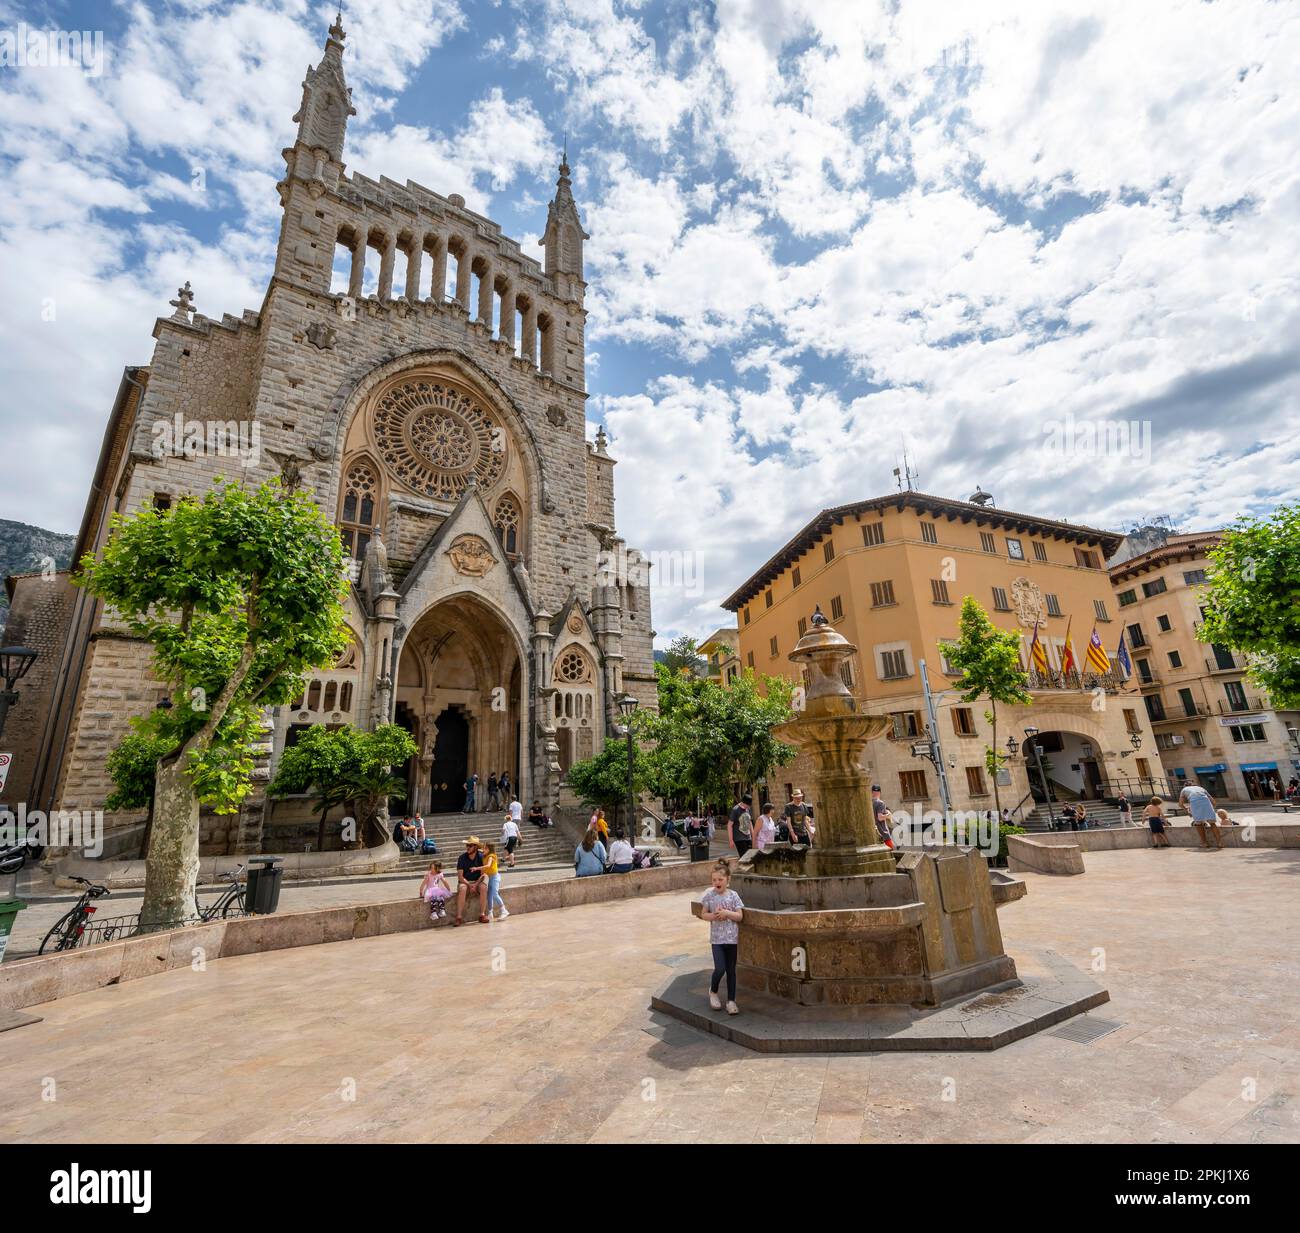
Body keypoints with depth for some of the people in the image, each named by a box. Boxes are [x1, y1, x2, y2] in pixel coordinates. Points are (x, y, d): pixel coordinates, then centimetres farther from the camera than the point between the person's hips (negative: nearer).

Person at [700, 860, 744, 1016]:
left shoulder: (733, 895, -6)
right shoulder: (709, 895, -5)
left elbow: (740, 916, -7)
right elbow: (703, 914, 1)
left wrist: (726, 913, -21)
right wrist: (714, 916, -17)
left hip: (731, 938, 1)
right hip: (716, 938, -1)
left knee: (731, 970, 9)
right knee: (720, 969, -9)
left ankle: (731, 1001, 23)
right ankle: (713, 991, 20)